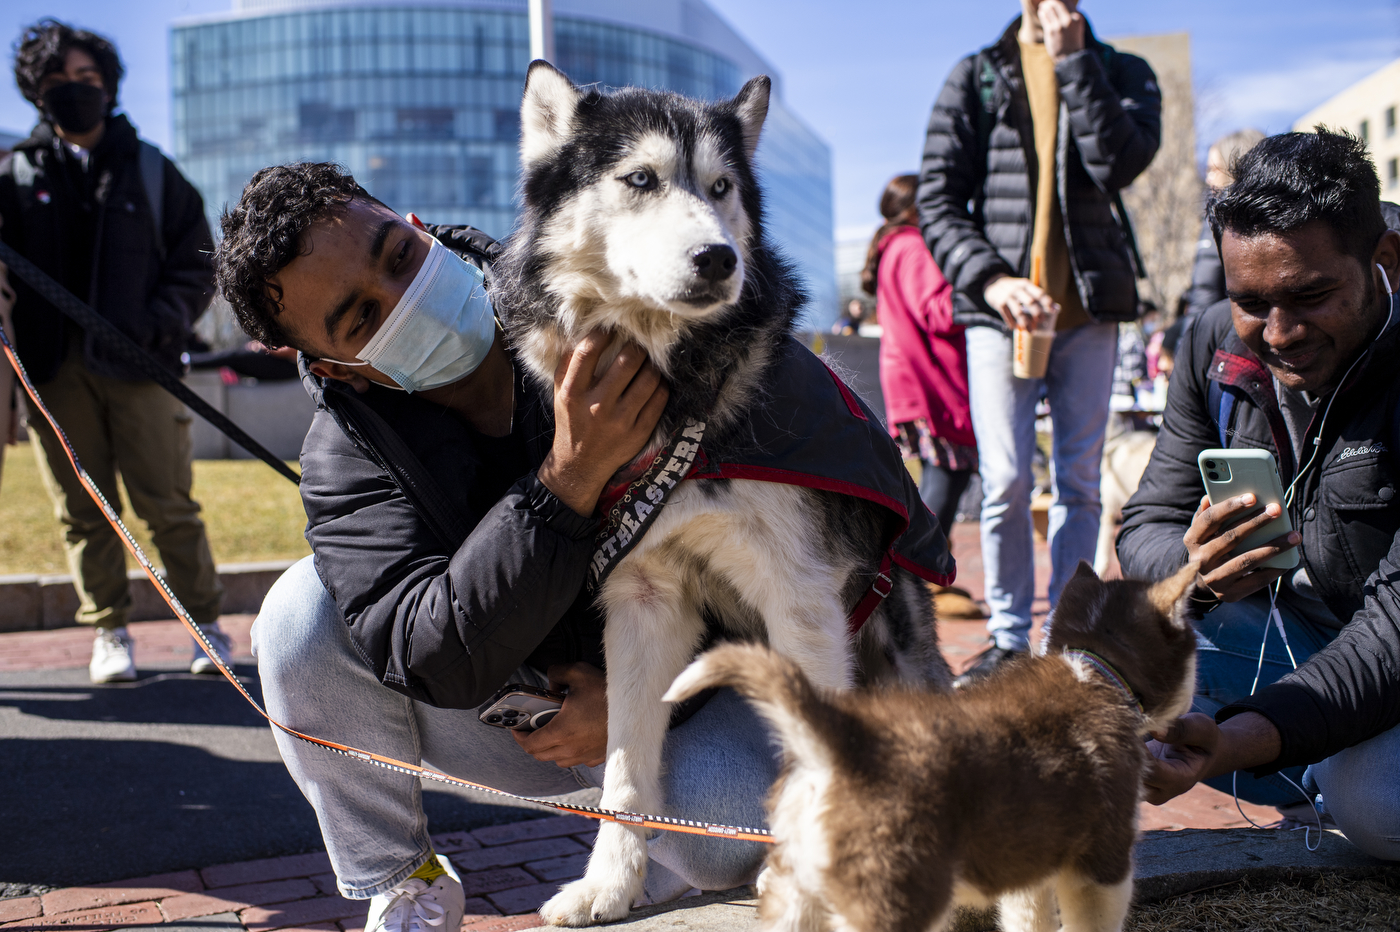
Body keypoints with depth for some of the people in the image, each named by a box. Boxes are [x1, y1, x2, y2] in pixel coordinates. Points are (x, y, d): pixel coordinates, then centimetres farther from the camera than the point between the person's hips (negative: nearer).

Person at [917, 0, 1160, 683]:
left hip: (1089, 309, 1)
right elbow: (936, 199, 2)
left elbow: (1119, 165, -10)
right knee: (1005, 482, -4)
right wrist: (991, 280, -12)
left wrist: (1073, 59, -8)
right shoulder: (976, 76, 9)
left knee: (1078, 482, 4)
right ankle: (1008, 636, 9)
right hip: (1000, 310, -1)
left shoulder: (1121, 72, 11)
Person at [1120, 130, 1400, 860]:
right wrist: (1193, 570, -32)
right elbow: (1146, 527, -5)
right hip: (1299, 630, 5)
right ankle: (1337, 780, -7)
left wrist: (1238, 739, -48)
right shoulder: (1215, 348, -9)